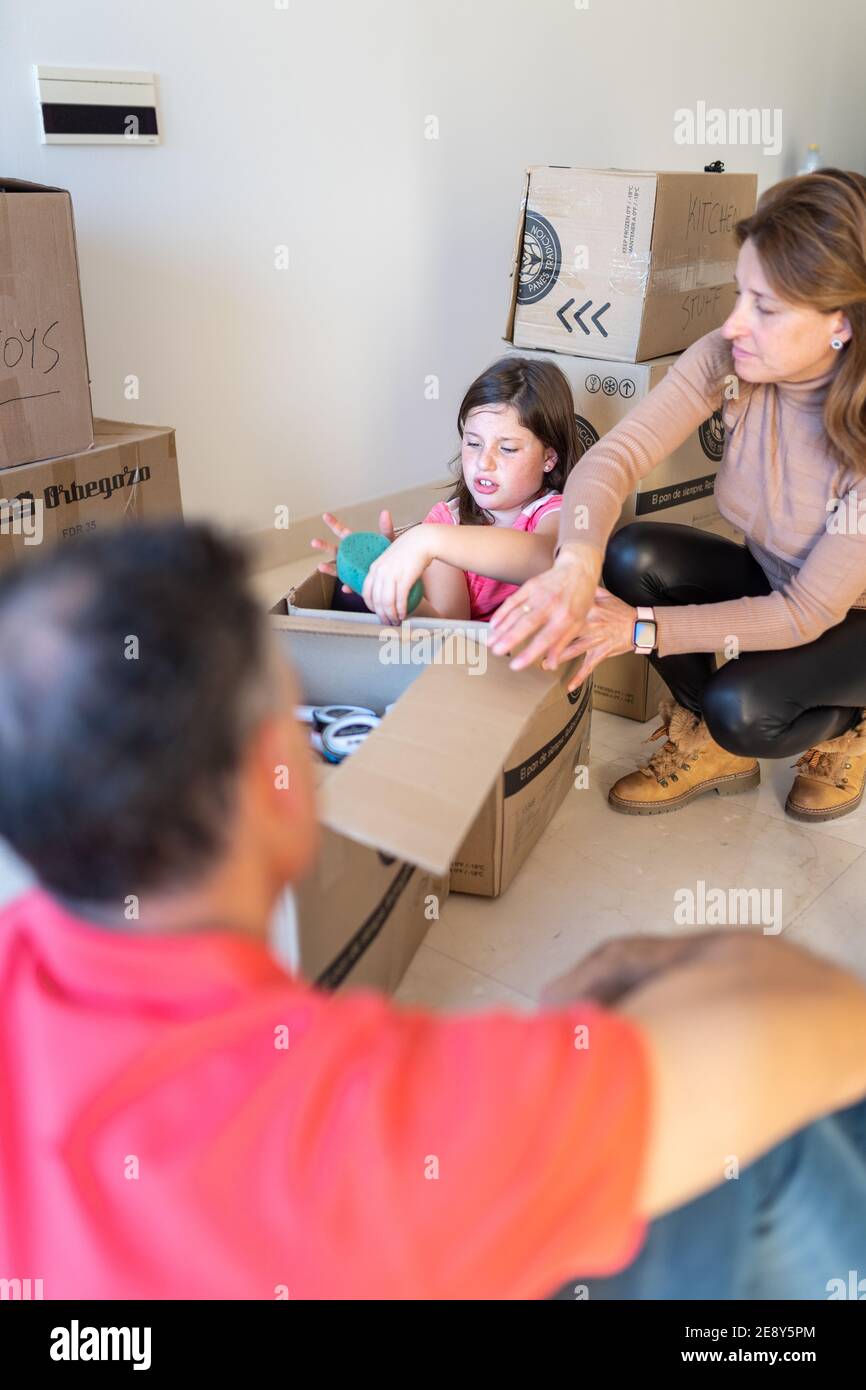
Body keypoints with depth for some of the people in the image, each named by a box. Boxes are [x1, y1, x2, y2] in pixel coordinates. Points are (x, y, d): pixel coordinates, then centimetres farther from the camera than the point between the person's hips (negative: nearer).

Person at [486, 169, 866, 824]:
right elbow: (614, 455, -31)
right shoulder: (727, 359, -21)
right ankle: (712, 746, 0)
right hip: (772, 584, 5)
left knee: (739, 707, -32)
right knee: (633, 554, -22)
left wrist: (641, 629, -33)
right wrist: (577, 565, -52)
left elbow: (807, 614, -28)